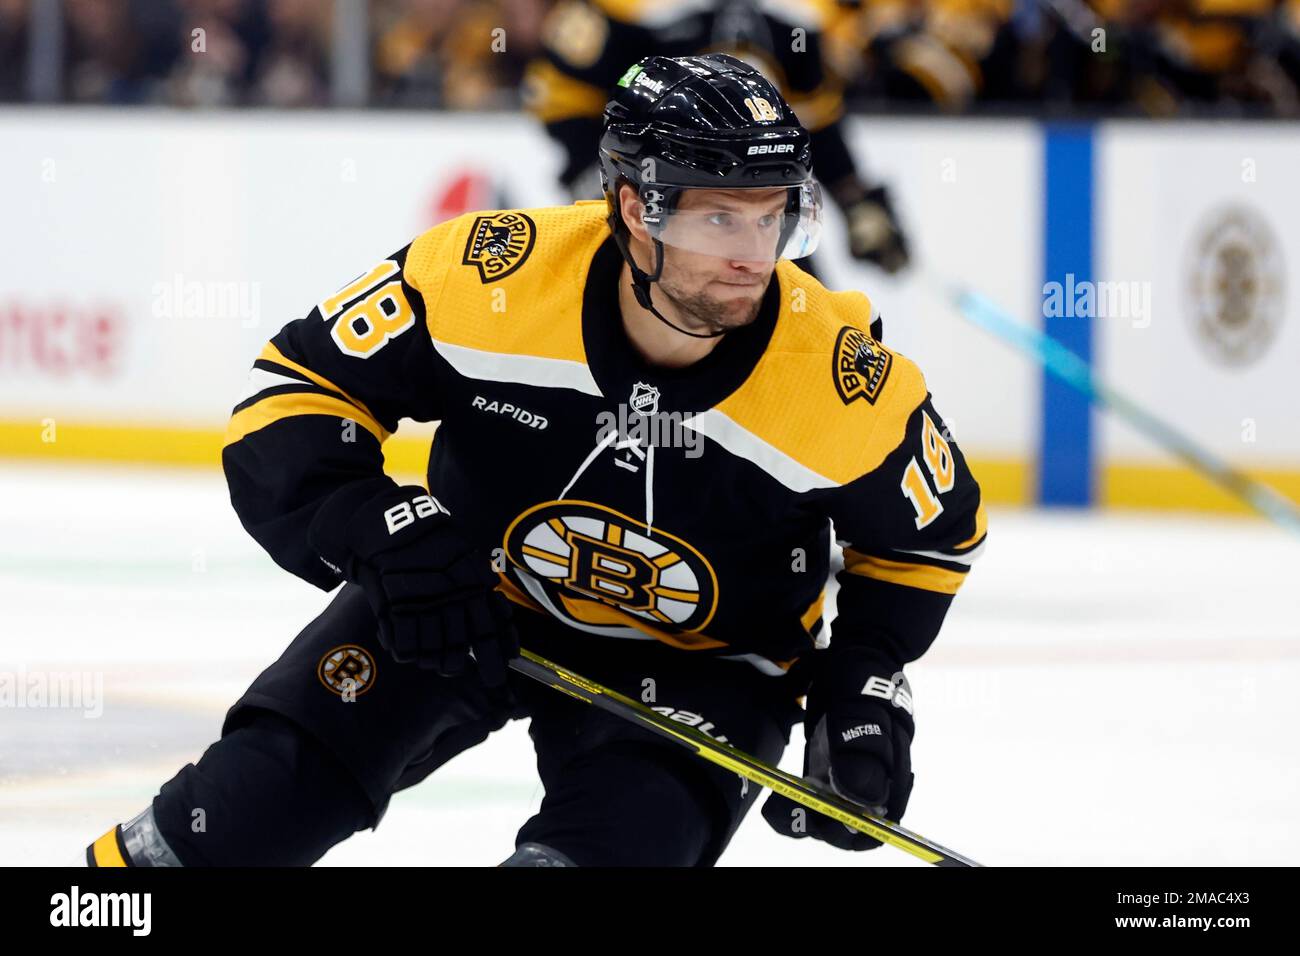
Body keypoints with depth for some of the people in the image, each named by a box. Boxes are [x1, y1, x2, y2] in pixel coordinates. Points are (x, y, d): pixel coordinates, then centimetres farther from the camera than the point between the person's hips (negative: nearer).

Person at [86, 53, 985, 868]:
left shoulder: (844, 385, -24)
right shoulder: (487, 275, -26)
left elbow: (932, 532, -3)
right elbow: (293, 393, -16)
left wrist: (868, 688, -13)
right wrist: (385, 534, -31)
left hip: (696, 668, 0)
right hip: (470, 596, 1)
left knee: (615, 846, -26)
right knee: (269, 784, -15)